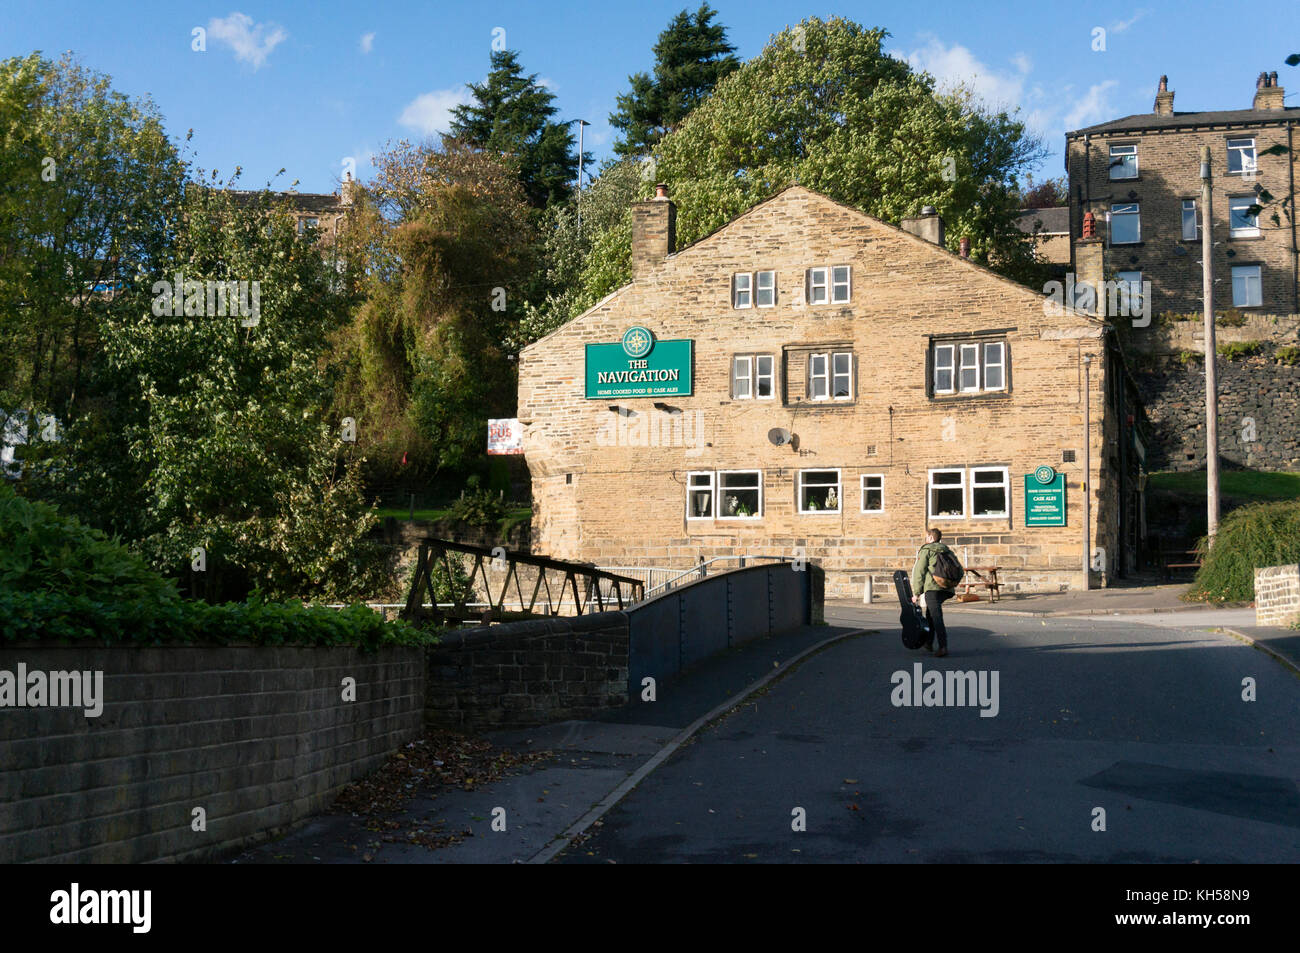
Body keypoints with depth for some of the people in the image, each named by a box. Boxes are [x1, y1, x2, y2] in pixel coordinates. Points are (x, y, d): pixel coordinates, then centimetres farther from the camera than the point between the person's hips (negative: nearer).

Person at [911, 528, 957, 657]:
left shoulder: (926, 550, 4)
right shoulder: (946, 550, 23)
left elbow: (919, 572, -1)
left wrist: (916, 593, 0)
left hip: (933, 587, -7)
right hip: (947, 588, 7)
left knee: (936, 617, -11)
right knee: (930, 612, 25)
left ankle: (943, 647, -23)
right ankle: (929, 642, 30)